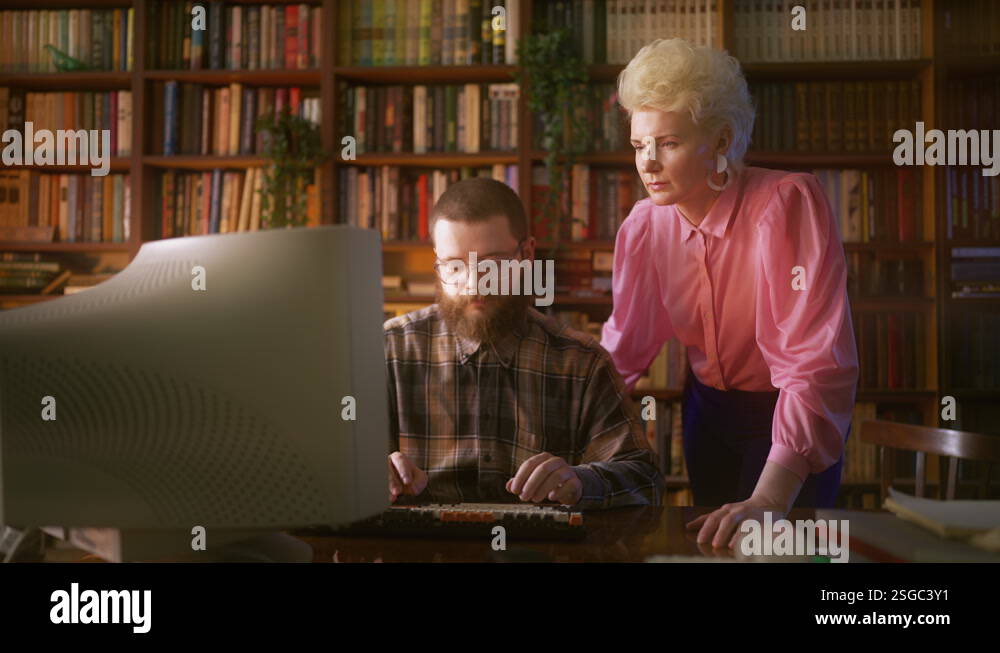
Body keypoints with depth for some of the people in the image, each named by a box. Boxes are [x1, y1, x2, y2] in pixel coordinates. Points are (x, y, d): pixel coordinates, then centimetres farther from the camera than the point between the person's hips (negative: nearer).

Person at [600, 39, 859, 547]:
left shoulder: (787, 204, -28)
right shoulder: (643, 227, -11)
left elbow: (816, 363, -35)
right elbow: (623, 349, -3)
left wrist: (769, 500, -44)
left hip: (789, 417, -5)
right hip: (708, 409, 5)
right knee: (716, 545, 18)